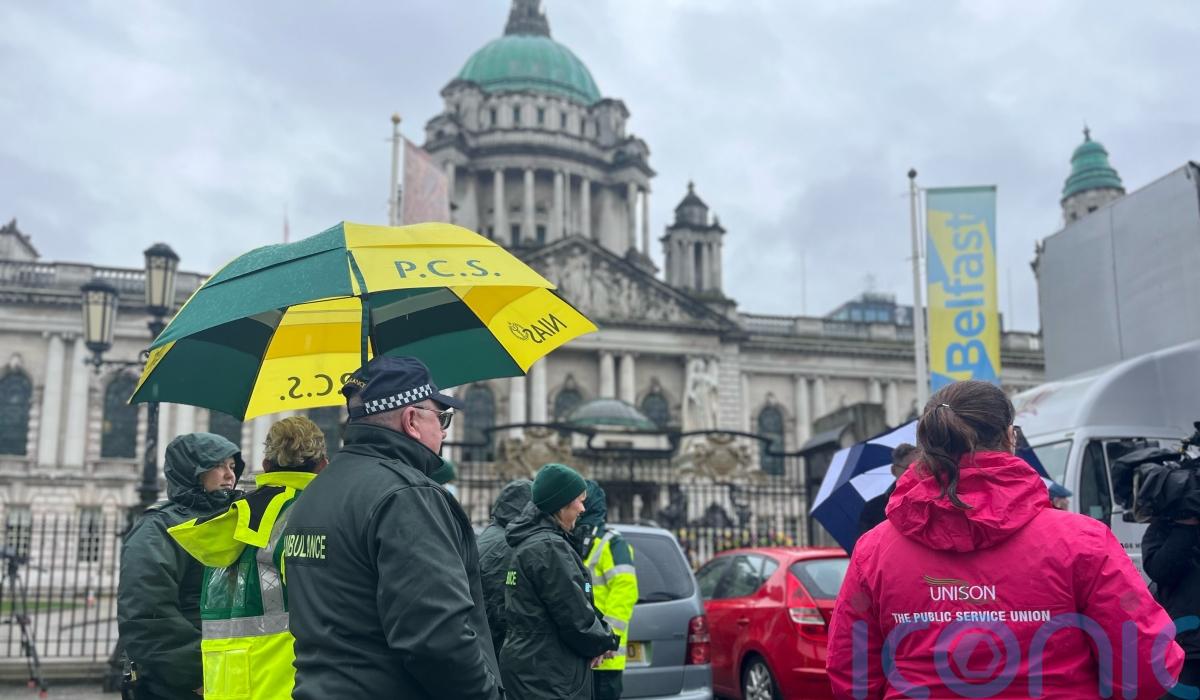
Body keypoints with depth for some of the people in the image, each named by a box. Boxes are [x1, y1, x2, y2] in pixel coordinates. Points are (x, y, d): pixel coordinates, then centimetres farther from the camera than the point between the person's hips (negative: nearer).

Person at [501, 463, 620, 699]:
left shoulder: (527, 542, 13)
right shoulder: (550, 547, -17)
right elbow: (576, 619, -19)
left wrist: (598, 640, 4)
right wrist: (606, 642, 1)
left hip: (528, 668, 10)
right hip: (549, 680, -10)